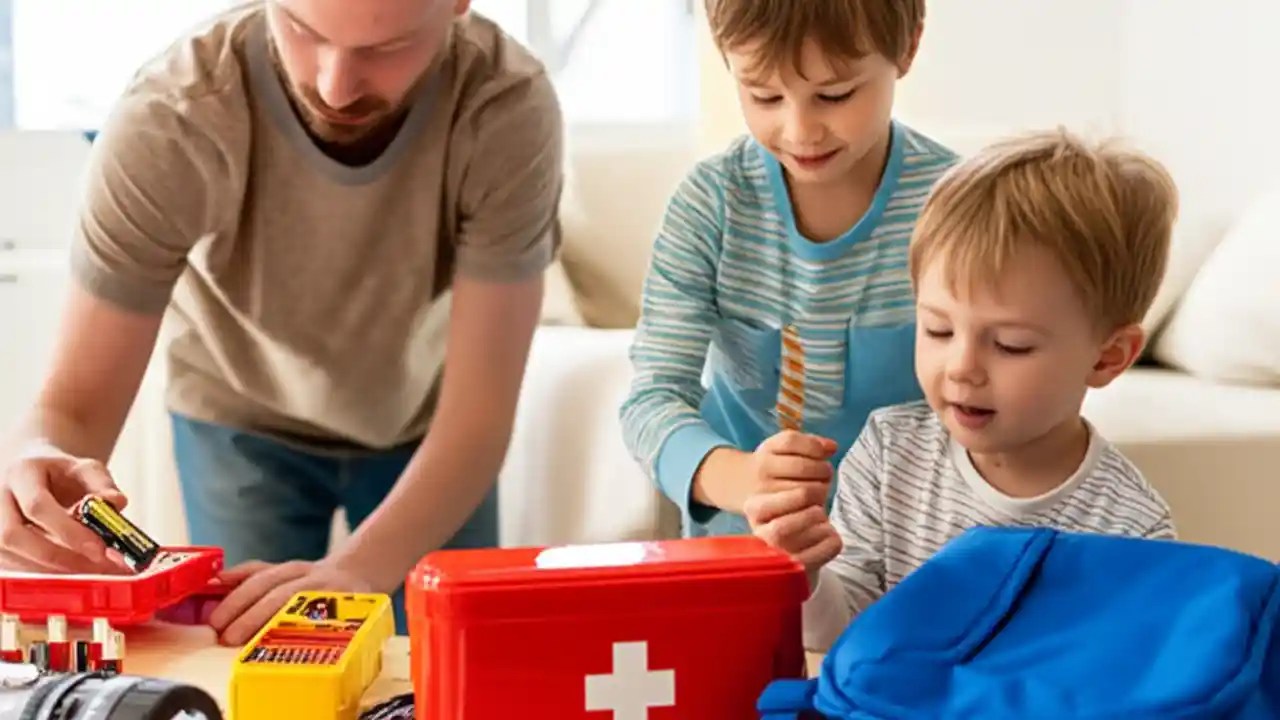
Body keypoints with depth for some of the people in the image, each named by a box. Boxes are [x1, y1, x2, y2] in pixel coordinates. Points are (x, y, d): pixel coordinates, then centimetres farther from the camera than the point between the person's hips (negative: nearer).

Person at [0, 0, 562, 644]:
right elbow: (76, 404, -30)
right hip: (243, 418, 0)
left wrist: (359, 570, -49)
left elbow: (480, 411, -32)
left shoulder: (508, 109, -34)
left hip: (427, 423, 1)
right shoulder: (168, 121, -35)